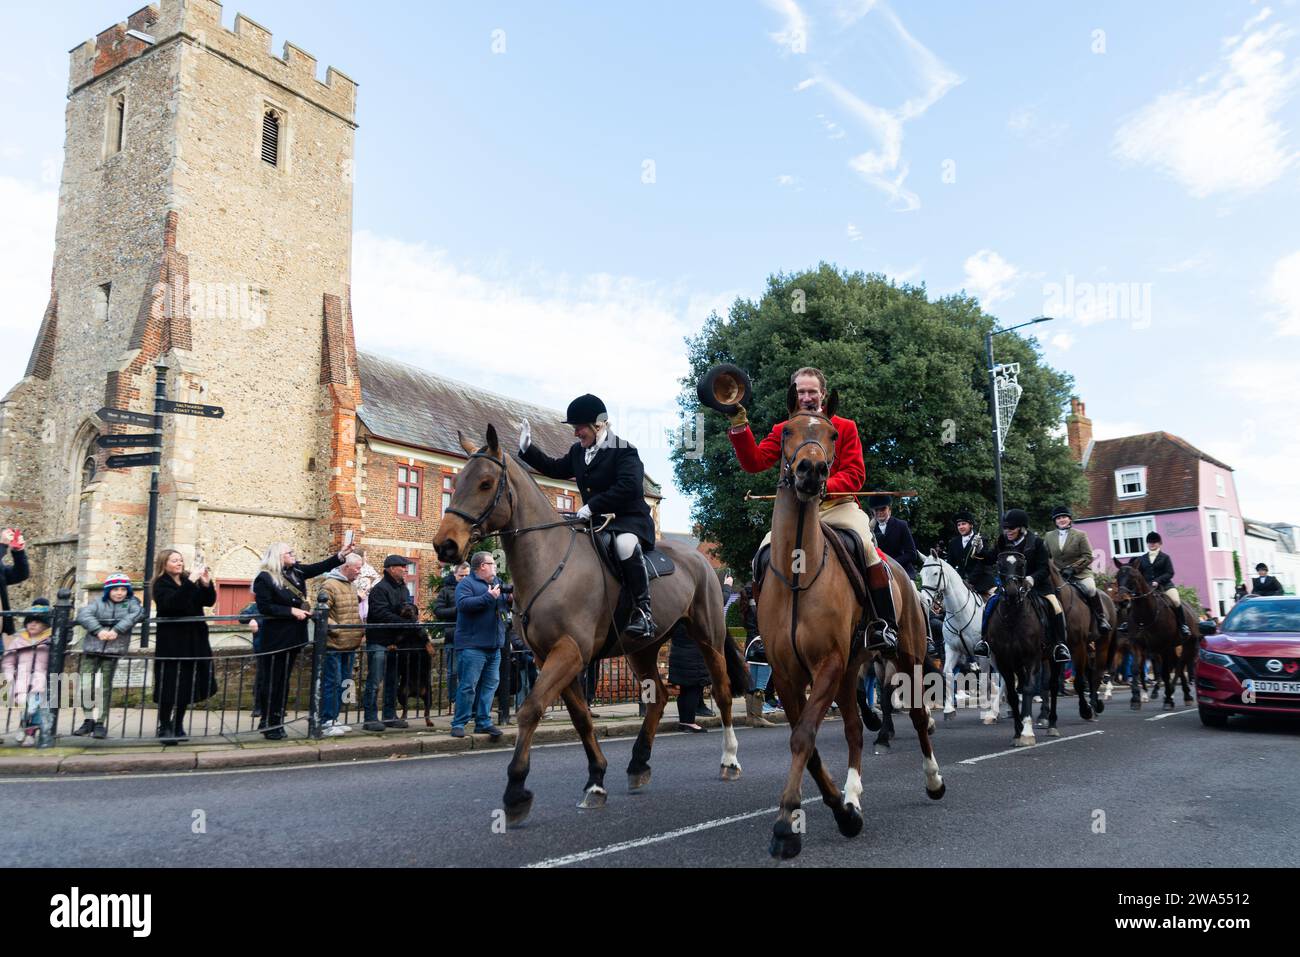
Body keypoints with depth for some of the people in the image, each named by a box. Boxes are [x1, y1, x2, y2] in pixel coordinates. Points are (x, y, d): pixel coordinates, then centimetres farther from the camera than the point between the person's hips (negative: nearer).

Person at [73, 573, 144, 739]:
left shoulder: (131, 602, 9)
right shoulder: (99, 602, 11)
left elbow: (137, 614, -12)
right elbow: (83, 615, -4)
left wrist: (117, 630, -23)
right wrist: (99, 630, -20)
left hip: (113, 651, -2)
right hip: (92, 649, 2)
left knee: (104, 687, -2)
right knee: (86, 685, 0)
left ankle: (100, 723, 8)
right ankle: (89, 720, 16)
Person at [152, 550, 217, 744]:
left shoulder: (188, 579, 9)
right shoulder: (161, 584, -5)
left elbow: (209, 601, 5)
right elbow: (172, 603, -24)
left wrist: (206, 584, -13)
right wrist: (190, 582, -30)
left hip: (193, 640, 5)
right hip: (171, 642, -5)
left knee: (187, 685, 8)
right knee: (170, 686, -4)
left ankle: (178, 725, 20)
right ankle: (165, 727, 7)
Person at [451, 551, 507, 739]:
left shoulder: (497, 582, 18)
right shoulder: (466, 583, -6)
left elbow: (504, 605, 22)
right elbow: (463, 603, -23)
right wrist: (488, 597, -23)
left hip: (494, 646, 8)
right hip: (473, 645, -8)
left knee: (490, 685, 9)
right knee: (468, 686, -6)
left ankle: (483, 722, 17)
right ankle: (459, 723, 3)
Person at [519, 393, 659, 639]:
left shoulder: (623, 451, -13)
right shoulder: (577, 451, 12)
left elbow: (629, 487, -27)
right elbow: (555, 469, 26)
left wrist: (592, 506, -29)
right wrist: (527, 448, 17)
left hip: (630, 519, -9)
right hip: (596, 521, 9)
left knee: (625, 543, -41)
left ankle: (643, 611, -32)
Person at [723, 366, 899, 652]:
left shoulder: (845, 427, 7)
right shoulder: (781, 431, 12)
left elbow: (855, 474, -1)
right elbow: (755, 462, -2)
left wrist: (826, 486, -20)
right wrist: (740, 427, -14)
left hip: (838, 504, -2)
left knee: (867, 545, -29)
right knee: (765, 553, -18)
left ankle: (887, 625, -19)